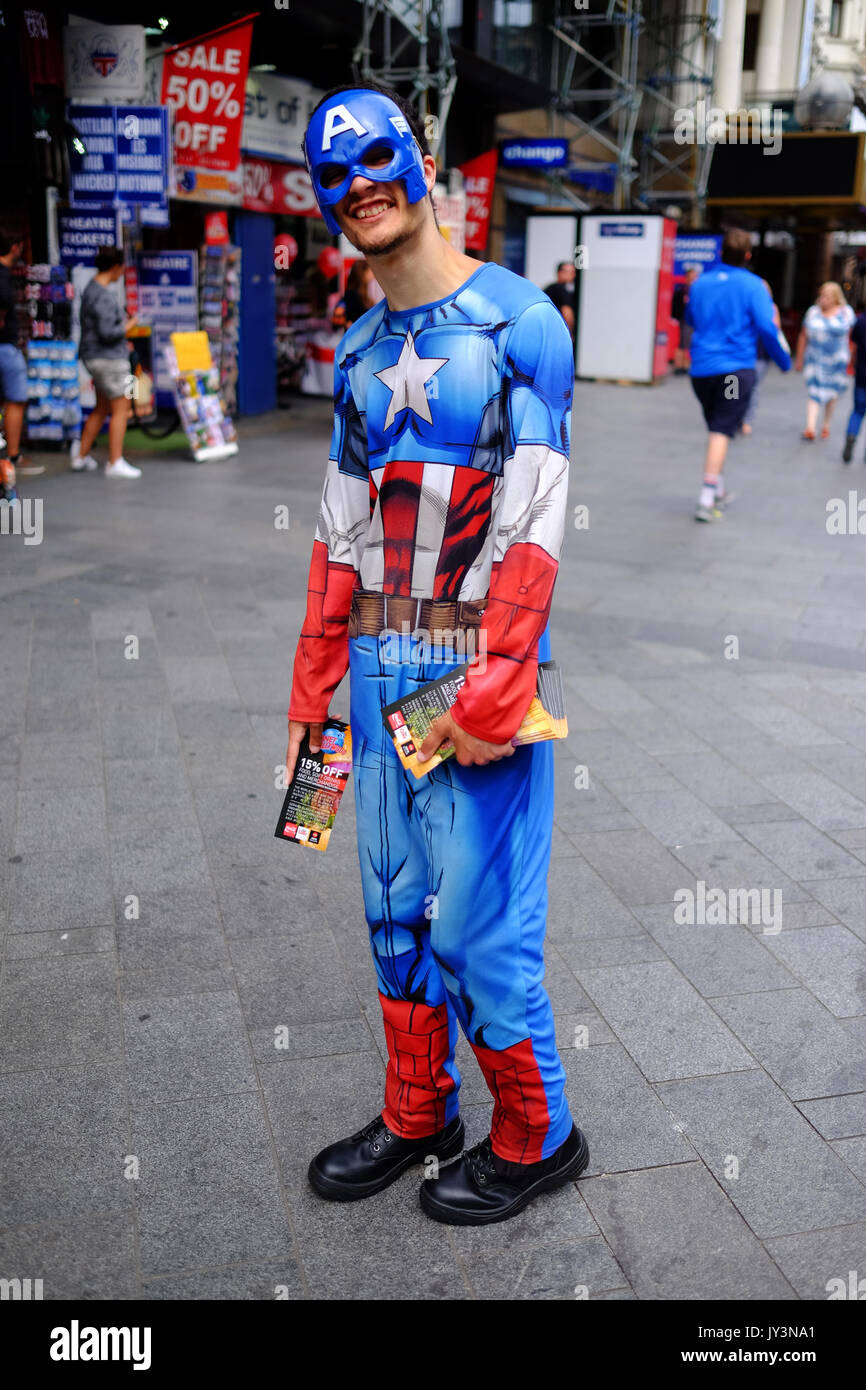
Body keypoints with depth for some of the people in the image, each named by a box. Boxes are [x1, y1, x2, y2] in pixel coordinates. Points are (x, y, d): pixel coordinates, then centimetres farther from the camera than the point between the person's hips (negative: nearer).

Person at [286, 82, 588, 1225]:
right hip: (378, 661, 7)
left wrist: (496, 686, -19)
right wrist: (314, 682, 13)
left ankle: (536, 1139, 22)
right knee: (396, 907, 15)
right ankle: (418, 1117, 34)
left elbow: (532, 522, -13)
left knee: (476, 921, -1)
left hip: (477, 659, -6)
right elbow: (342, 530, 15)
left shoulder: (517, 322, -5)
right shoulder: (359, 353, 15)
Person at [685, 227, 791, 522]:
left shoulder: (700, 283, 8)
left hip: (701, 368, 5)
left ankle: (717, 490, 28)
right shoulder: (752, 285, -5)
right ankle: (706, 499, -15)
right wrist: (785, 361, 0)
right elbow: (767, 327, -12)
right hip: (736, 368, -4)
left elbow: (690, 319, 24)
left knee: (717, 428, 19)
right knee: (722, 430, -6)